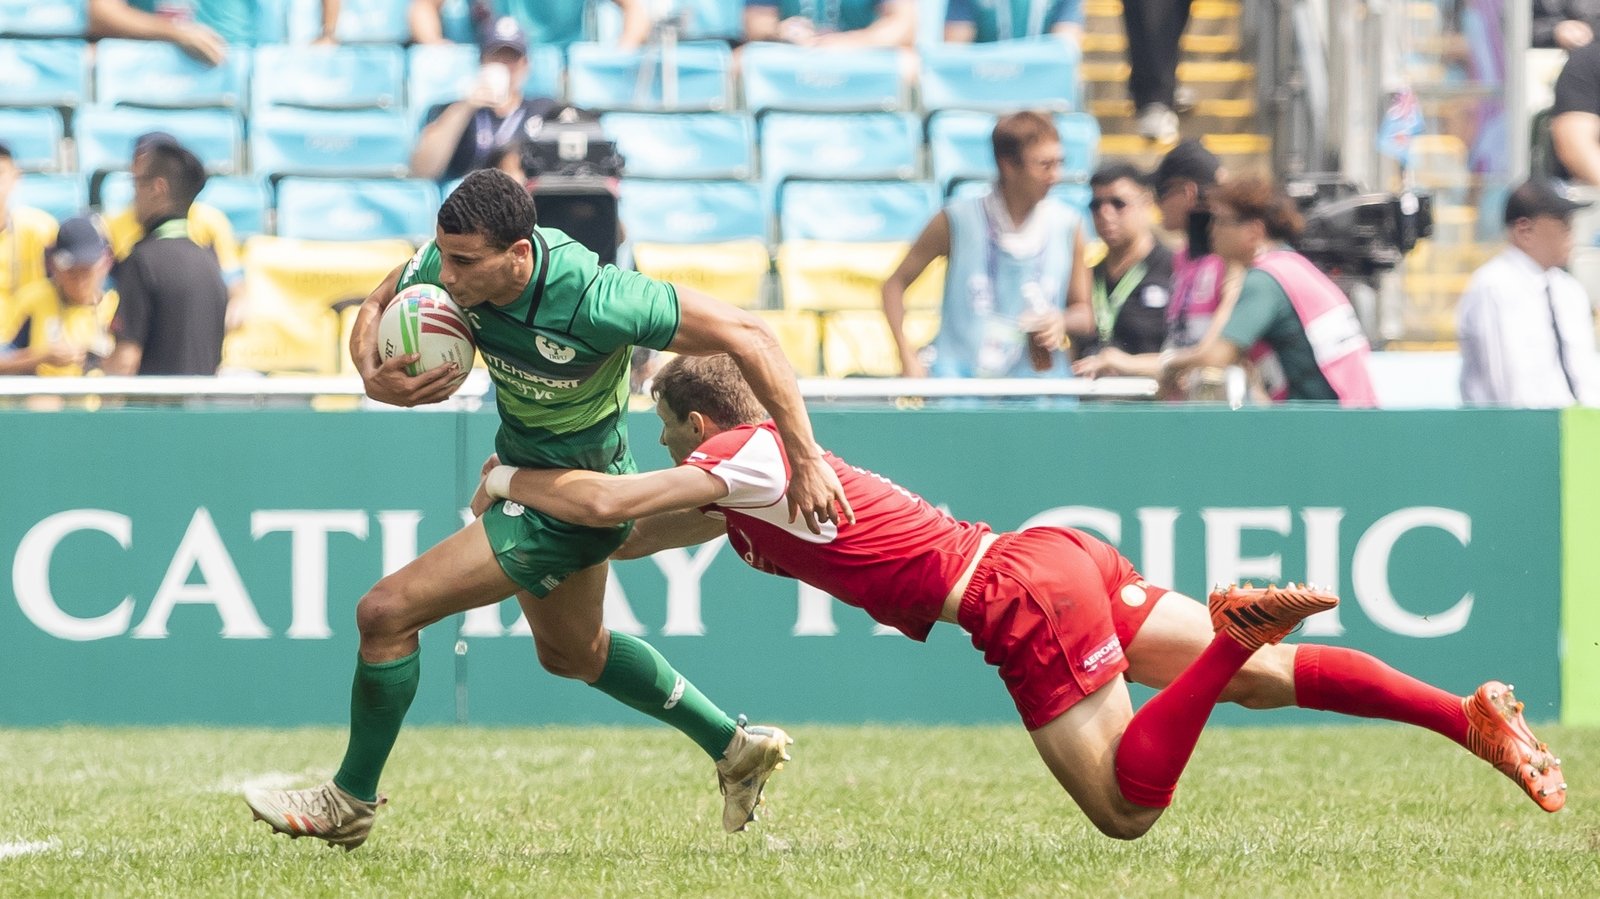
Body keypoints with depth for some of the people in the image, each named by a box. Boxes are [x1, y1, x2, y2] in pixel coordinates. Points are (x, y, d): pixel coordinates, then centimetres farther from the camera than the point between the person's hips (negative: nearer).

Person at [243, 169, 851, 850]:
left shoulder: (592, 301, -37)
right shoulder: (451, 258, -19)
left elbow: (747, 335, -30)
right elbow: (377, 309, -1)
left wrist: (806, 460, -27)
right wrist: (375, 379, -25)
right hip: (523, 462, 8)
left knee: (386, 613, -11)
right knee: (570, 652, 29)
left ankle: (349, 803, 10)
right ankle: (736, 748, 45)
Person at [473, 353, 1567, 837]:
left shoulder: (748, 453, -3)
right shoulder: (769, 464, 22)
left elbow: (608, 501, -12)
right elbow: (634, 535, 32)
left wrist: (513, 480, 5)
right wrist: (534, 503, 30)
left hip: (1024, 599, -9)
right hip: (1055, 555, 9)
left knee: (1127, 808, -10)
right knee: (1268, 680, 3)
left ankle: (1234, 629, -20)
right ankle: (1473, 711, -7)